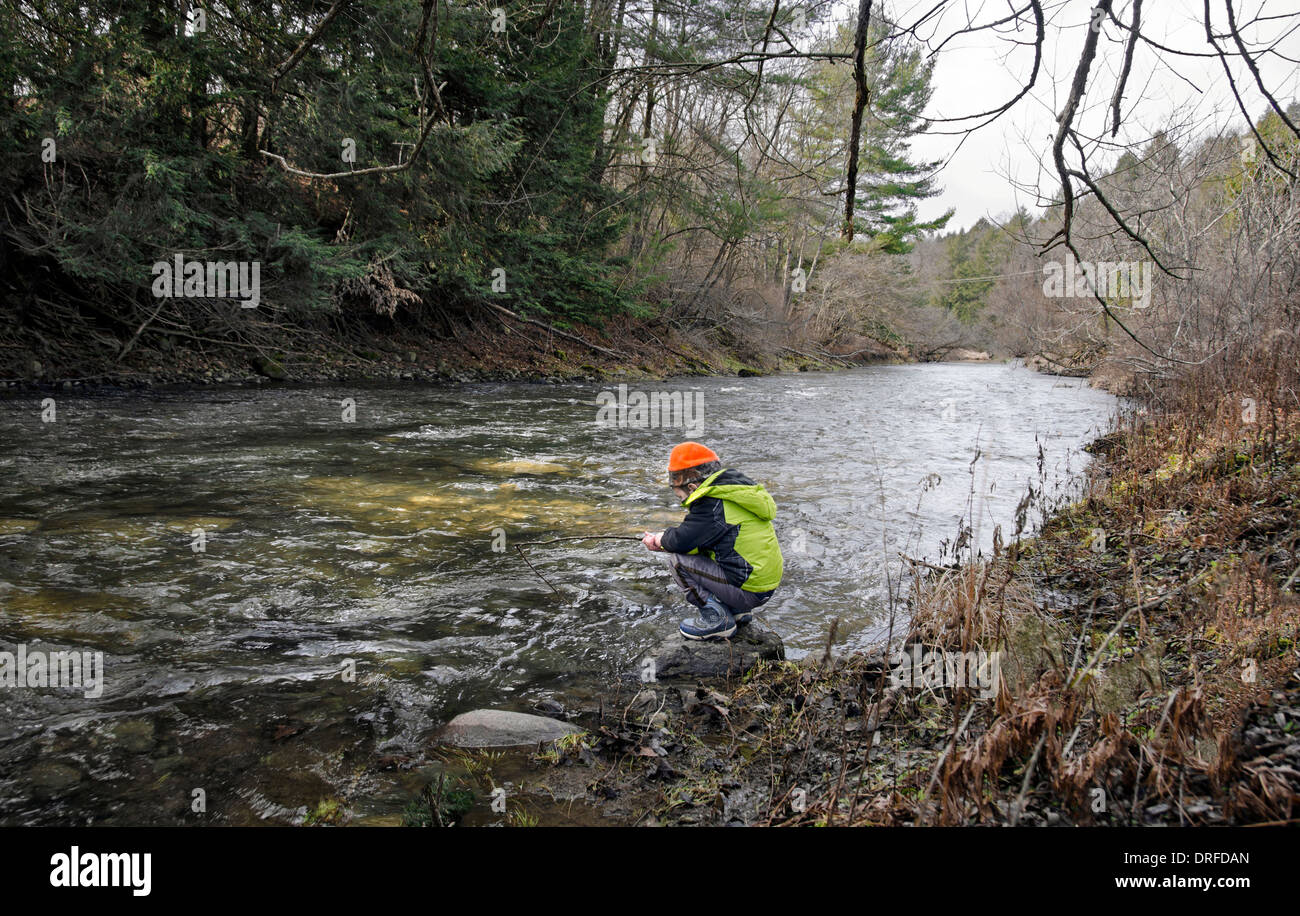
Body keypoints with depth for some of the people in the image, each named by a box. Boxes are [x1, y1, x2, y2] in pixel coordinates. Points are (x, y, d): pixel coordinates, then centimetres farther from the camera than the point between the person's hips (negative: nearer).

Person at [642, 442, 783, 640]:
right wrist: (662, 539, 12)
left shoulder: (712, 505, -18)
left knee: (675, 559, -8)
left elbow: (680, 541, -18)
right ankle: (739, 612, 19)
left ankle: (717, 619, -3)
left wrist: (660, 539, 4)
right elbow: (695, 536, 18)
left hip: (749, 591, -10)